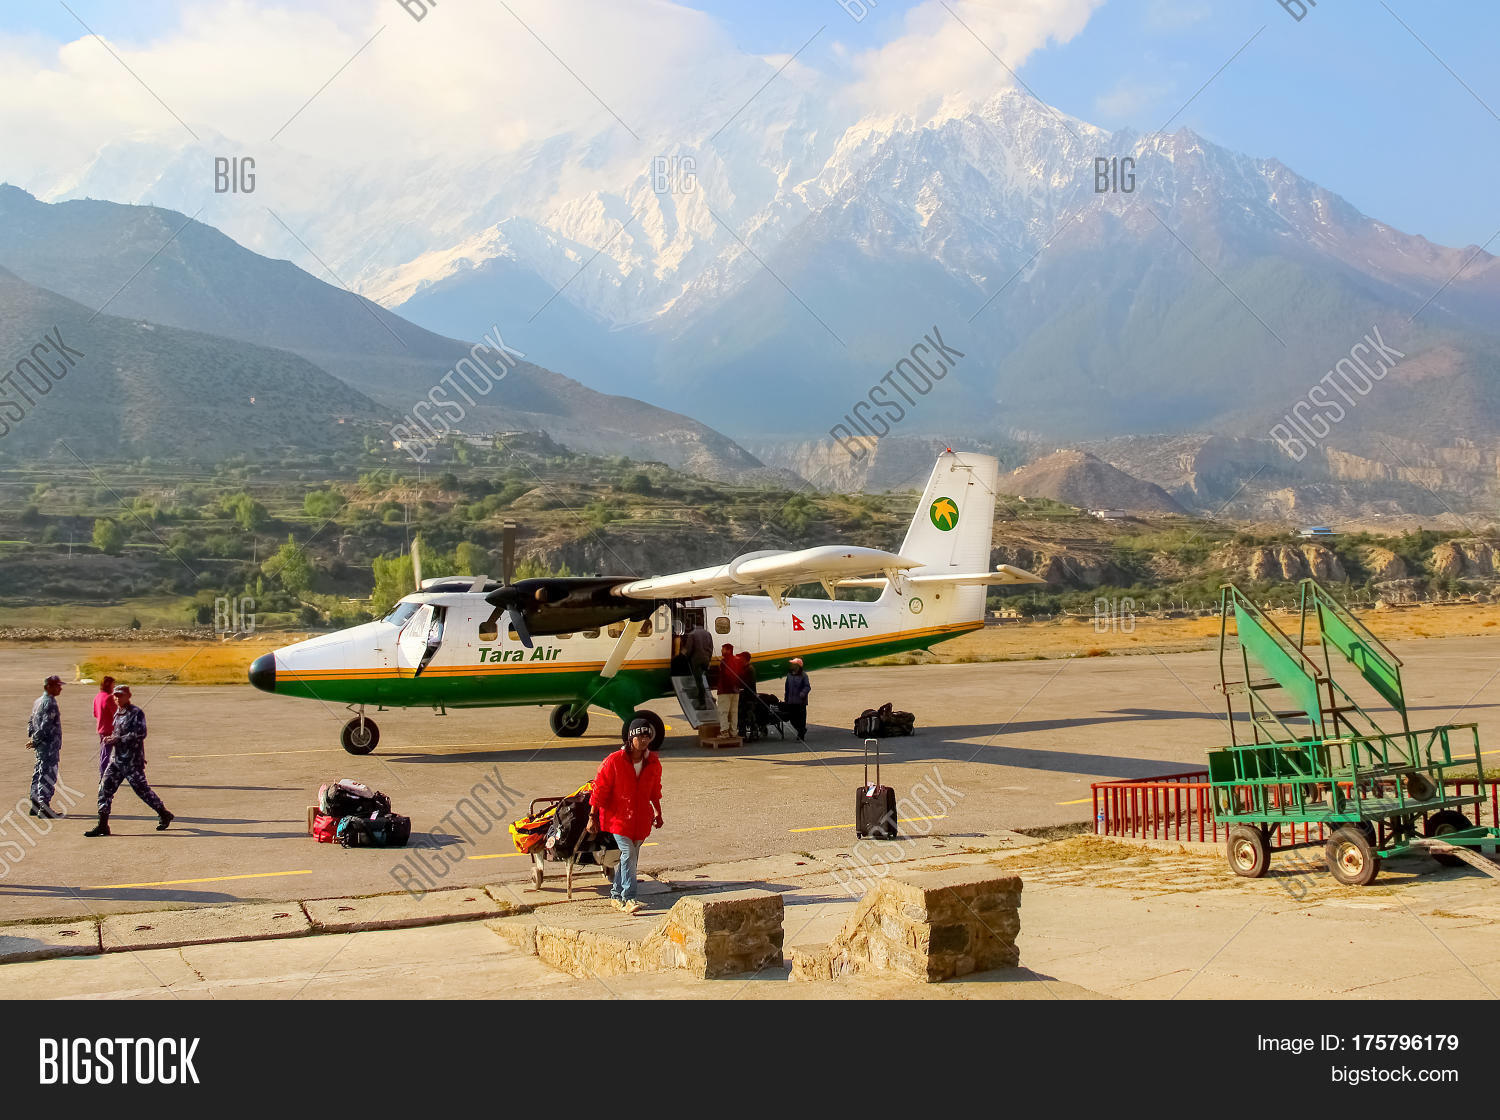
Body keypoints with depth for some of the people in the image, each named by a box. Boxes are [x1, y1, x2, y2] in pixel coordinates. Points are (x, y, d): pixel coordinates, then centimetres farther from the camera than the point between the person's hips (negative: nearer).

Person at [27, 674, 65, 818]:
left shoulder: (39, 701, 15)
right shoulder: (50, 702, -16)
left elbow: (31, 721, 21)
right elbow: (46, 725, -23)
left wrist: (32, 737, 12)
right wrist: (35, 741, -14)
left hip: (42, 746, 10)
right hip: (49, 746, -10)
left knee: (39, 773, 15)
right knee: (48, 776, -7)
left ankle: (35, 805, 21)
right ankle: (44, 807, -8)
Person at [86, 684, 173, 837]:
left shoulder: (137, 713, -10)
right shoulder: (117, 714, 15)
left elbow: (141, 734, -21)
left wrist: (119, 739, -23)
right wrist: (111, 739, 9)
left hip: (133, 761, -8)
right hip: (116, 760, 8)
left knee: (142, 789, -1)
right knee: (105, 788, -1)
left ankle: (164, 815, 17)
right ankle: (102, 825, 3)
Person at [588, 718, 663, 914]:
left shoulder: (653, 762, 3)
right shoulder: (614, 761, -12)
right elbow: (600, 788, -7)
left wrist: (657, 813, 22)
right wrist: (593, 817, -6)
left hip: (641, 819, 5)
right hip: (618, 816, -5)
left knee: (630, 858, 10)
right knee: (628, 854, -16)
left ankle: (616, 895, 25)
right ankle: (629, 898, -13)